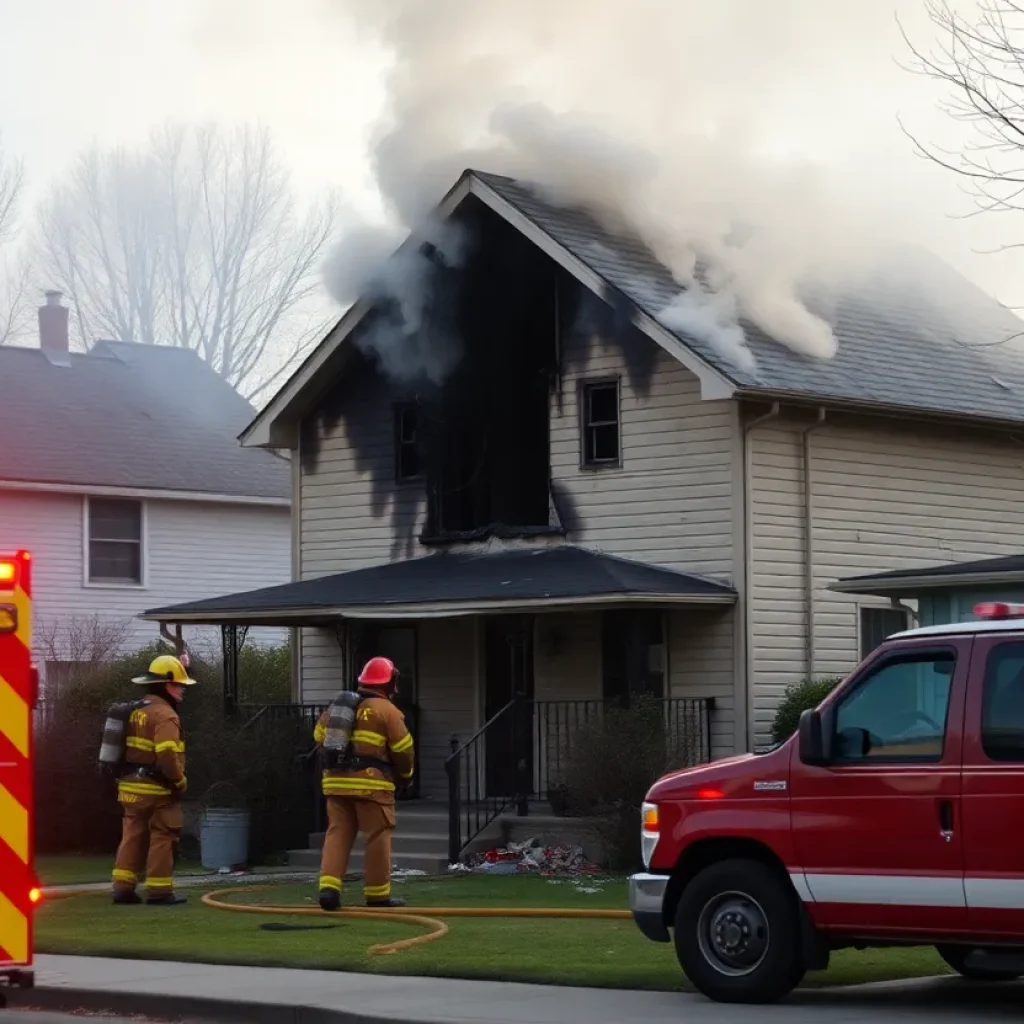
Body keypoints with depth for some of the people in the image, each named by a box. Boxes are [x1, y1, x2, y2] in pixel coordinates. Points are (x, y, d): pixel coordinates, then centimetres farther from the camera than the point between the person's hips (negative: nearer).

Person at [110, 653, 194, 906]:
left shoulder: (135, 710, 14)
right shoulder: (164, 714, -16)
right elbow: (167, 754, -25)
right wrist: (180, 781, -13)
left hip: (131, 786, 8)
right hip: (157, 789, -8)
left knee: (132, 836, 10)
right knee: (162, 839, -1)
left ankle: (123, 886, 7)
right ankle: (159, 891, 1)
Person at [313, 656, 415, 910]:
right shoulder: (386, 710, -4)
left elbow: (320, 736, 19)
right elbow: (403, 748, -4)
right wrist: (405, 774, 14)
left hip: (336, 781, 6)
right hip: (370, 782, -6)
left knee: (337, 833, 6)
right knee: (378, 836, 3)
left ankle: (329, 887, -8)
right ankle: (377, 894, 7)